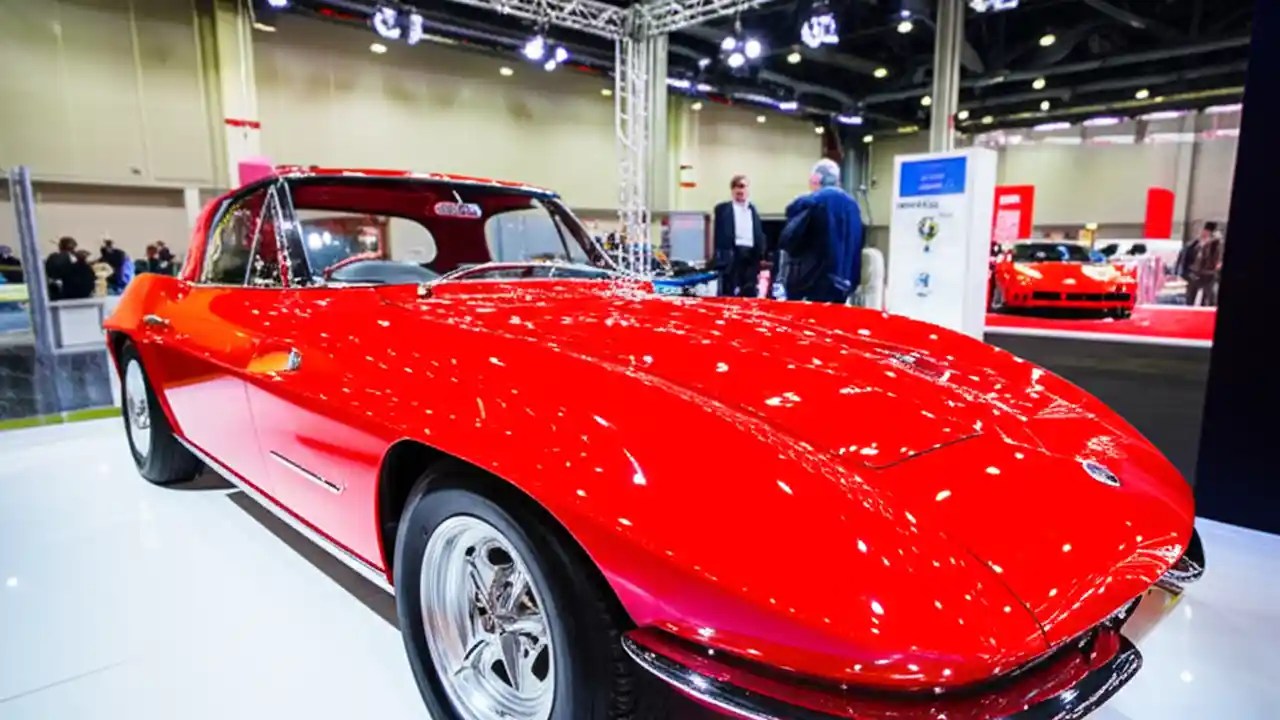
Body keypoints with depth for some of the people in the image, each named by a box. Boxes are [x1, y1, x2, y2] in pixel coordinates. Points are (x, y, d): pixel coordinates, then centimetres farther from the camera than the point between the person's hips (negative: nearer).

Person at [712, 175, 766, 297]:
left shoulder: (753, 210, 18)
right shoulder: (722, 209, 7)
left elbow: (759, 234, 15)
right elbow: (720, 234, 2)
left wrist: (760, 254, 4)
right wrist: (720, 257, -7)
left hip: (751, 254, 4)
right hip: (732, 254, -4)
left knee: (750, 292, 4)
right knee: (729, 292, -5)